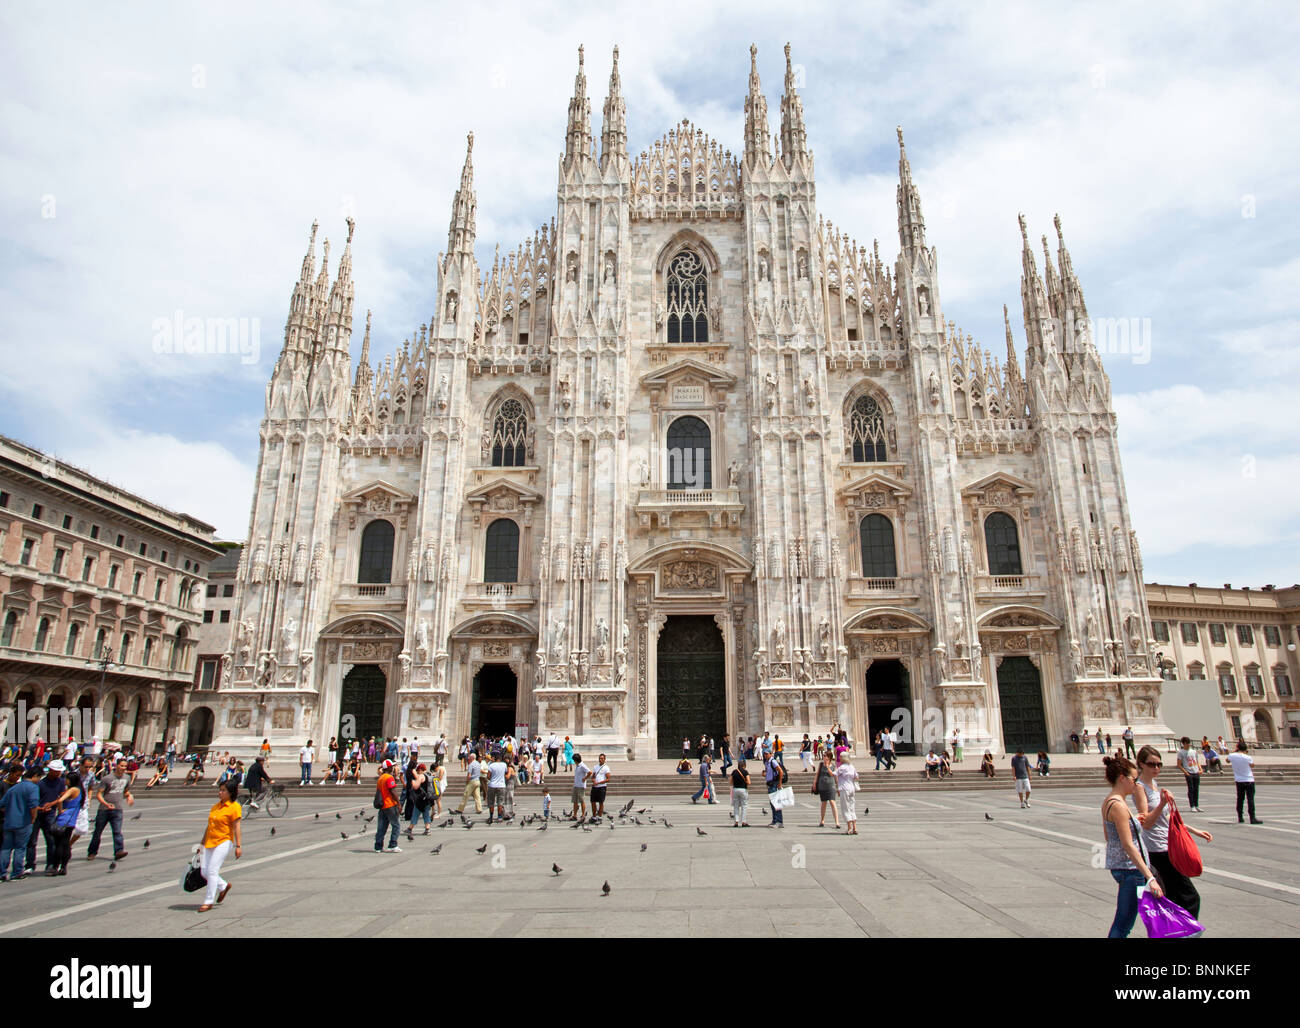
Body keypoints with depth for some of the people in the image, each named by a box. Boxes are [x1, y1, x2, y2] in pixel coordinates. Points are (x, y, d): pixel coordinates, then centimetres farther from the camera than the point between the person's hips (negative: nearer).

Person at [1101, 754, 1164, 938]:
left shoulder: (1108, 802, 10)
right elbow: (1128, 846, -23)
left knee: (1122, 922, 16)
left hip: (1117, 866, 9)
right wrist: (1150, 878, -25)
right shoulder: (1118, 805, -20)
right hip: (1129, 868, -9)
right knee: (1123, 924, -2)